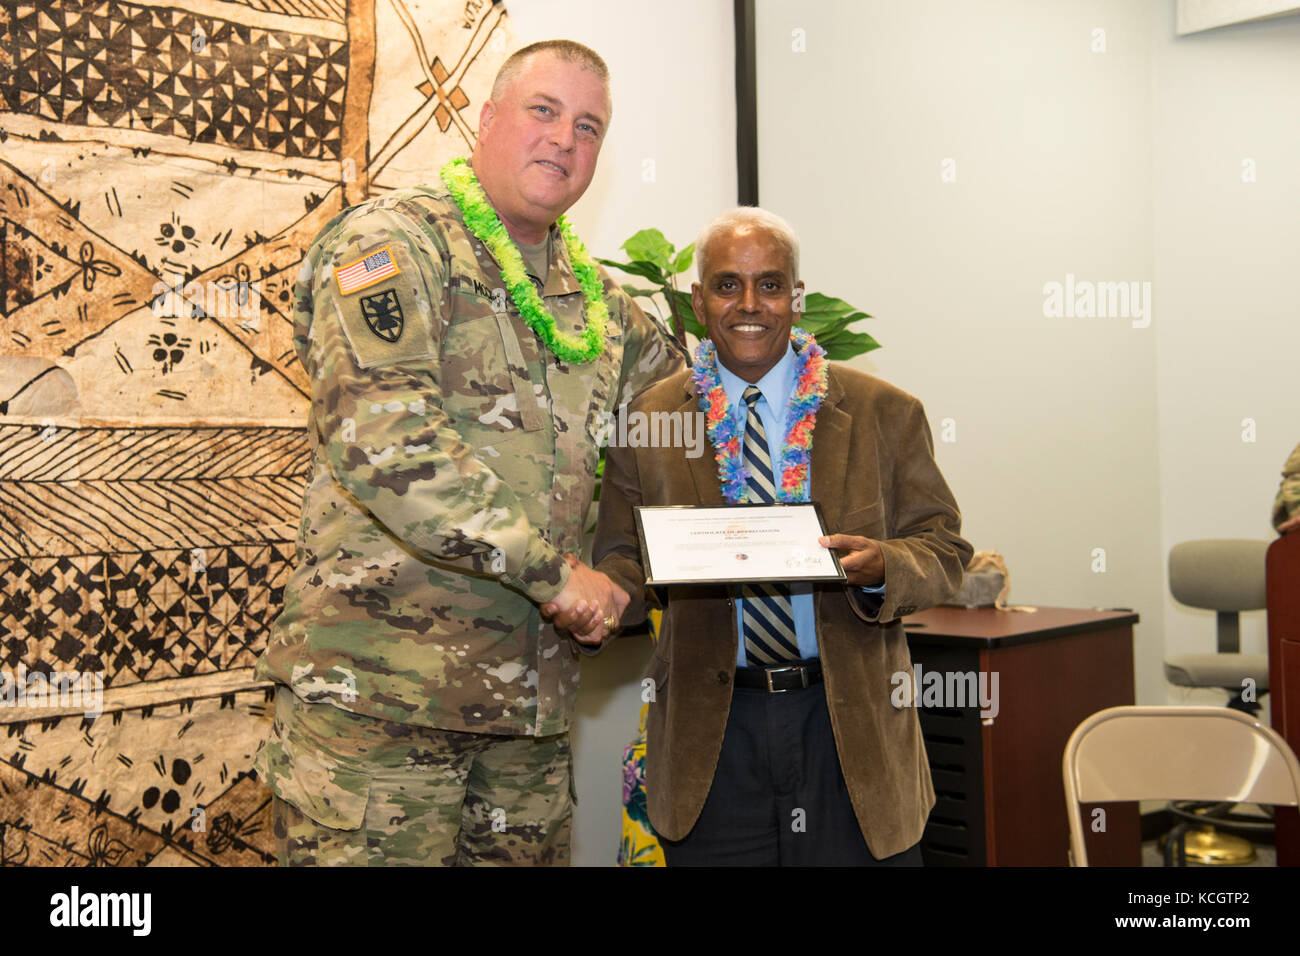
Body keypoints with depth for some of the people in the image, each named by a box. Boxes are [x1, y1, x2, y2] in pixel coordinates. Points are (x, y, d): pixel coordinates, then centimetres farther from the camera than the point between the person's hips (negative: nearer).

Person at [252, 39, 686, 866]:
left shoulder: (596, 296, 17)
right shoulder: (391, 243, -4)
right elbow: (381, 436, -19)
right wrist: (552, 570, -17)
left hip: (528, 698, 7)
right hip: (381, 684, -6)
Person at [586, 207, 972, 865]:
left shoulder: (885, 414, 3)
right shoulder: (647, 421, 4)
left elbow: (942, 549, 2)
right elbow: (620, 559, 5)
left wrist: (881, 567, -19)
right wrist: (609, 590, -19)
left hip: (851, 726, 0)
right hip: (710, 731, 0)